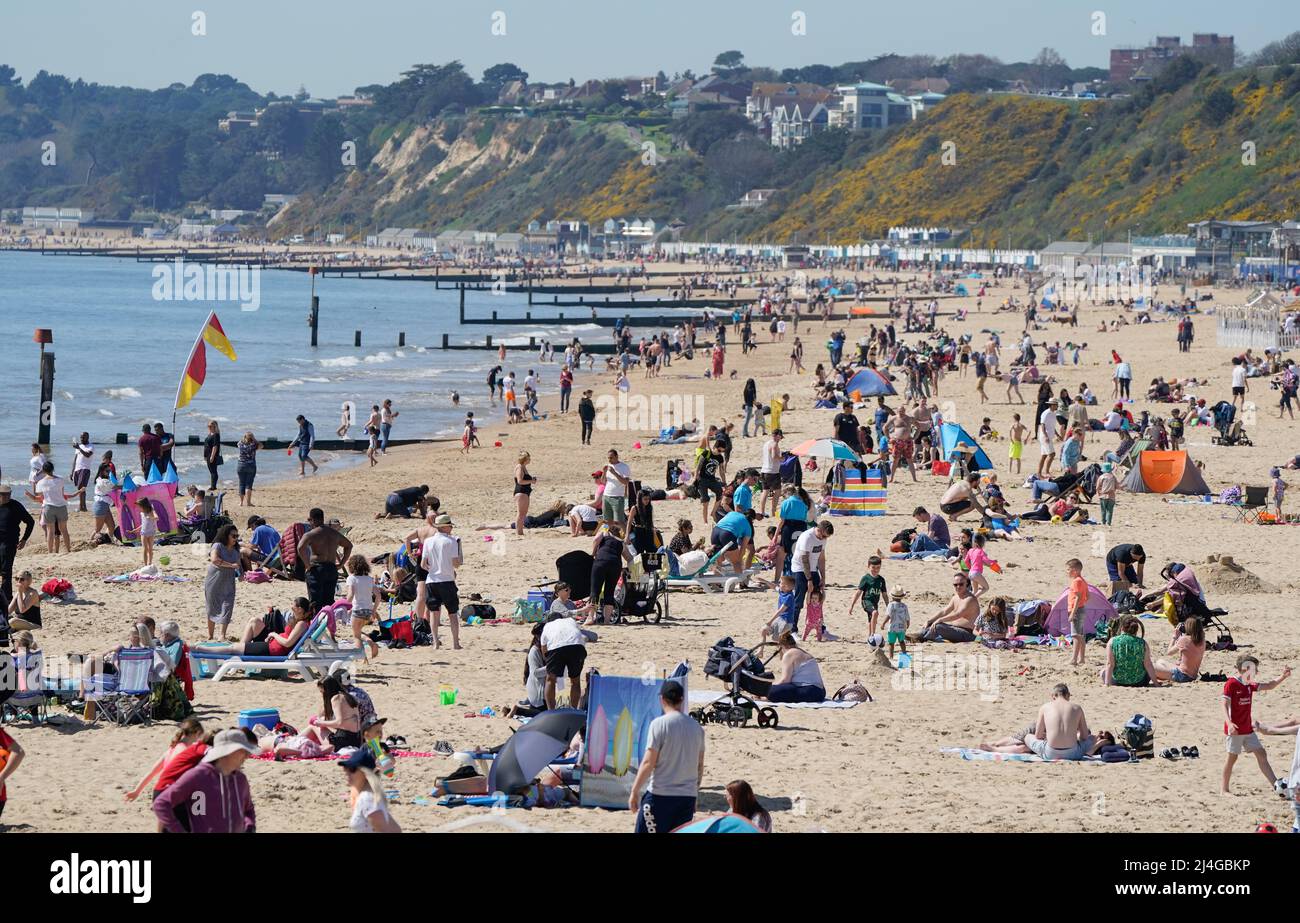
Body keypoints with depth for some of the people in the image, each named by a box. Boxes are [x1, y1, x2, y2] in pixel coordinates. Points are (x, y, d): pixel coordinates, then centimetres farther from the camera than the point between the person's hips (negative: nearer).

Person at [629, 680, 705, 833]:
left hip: (660, 794, -6)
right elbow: (700, 767, 15)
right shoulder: (696, 727, 8)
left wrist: (634, 791, -5)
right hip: (688, 796, 6)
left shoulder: (659, 724, -9)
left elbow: (648, 763, -12)